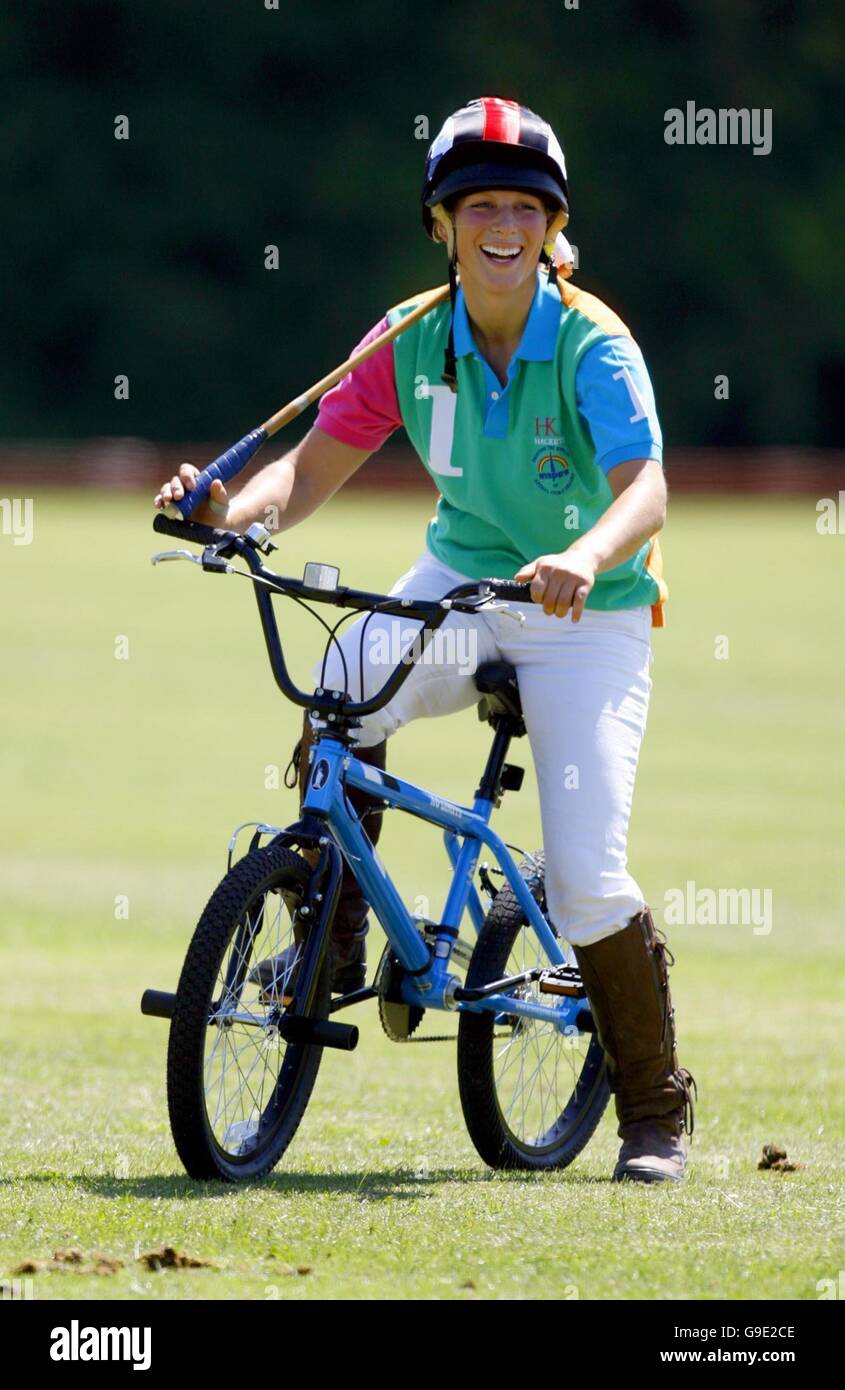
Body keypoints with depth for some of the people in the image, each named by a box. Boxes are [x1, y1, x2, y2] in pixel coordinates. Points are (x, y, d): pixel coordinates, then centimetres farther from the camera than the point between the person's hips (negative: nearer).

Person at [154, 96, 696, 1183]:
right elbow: (312, 470, -7)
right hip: (462, 578, 3)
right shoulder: (412, 343, -7)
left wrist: (585, 559, -56)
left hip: (588, 615, -3)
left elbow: (644, 489, -34)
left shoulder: (592, 346, -19)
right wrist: (232, 510, -29)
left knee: (585, 881, -13)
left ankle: (655, 1111, 8)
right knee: (342, 691, -32)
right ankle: (333, 935, -13)